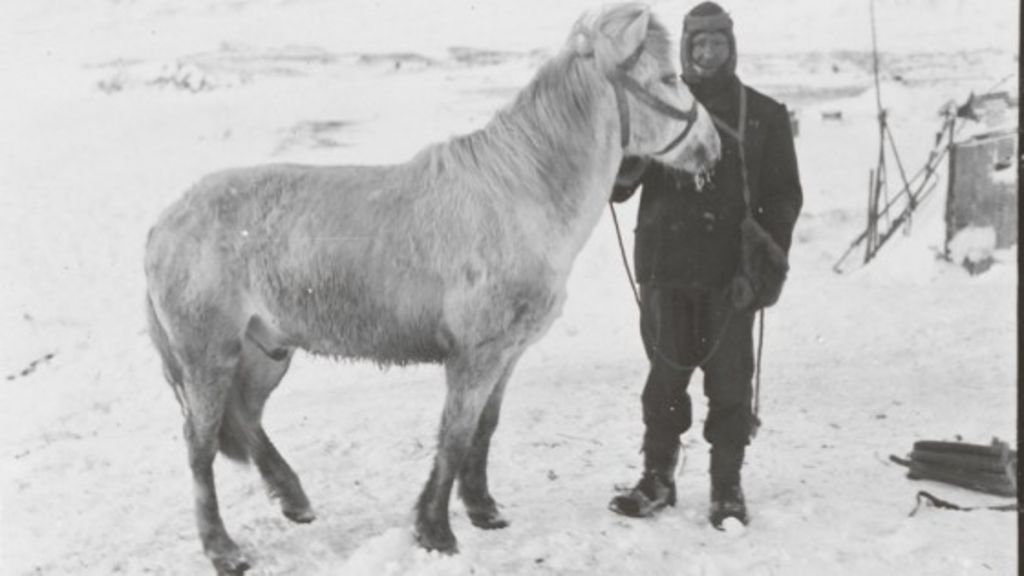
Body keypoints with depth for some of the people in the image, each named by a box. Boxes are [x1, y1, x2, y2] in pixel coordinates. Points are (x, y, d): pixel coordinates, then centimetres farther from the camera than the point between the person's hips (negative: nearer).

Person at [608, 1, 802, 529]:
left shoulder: (763, 115, 6)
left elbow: (784, 195, 4)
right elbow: (618, 188, 7)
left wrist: (768, 262, -8)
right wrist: (623, 164, -17)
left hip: (730, 272, -1)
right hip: (666, 268, 1)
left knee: (730, 382, 2)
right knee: (665, 377, 9)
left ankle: (727, 486, 15)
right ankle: (657, 477, 22)